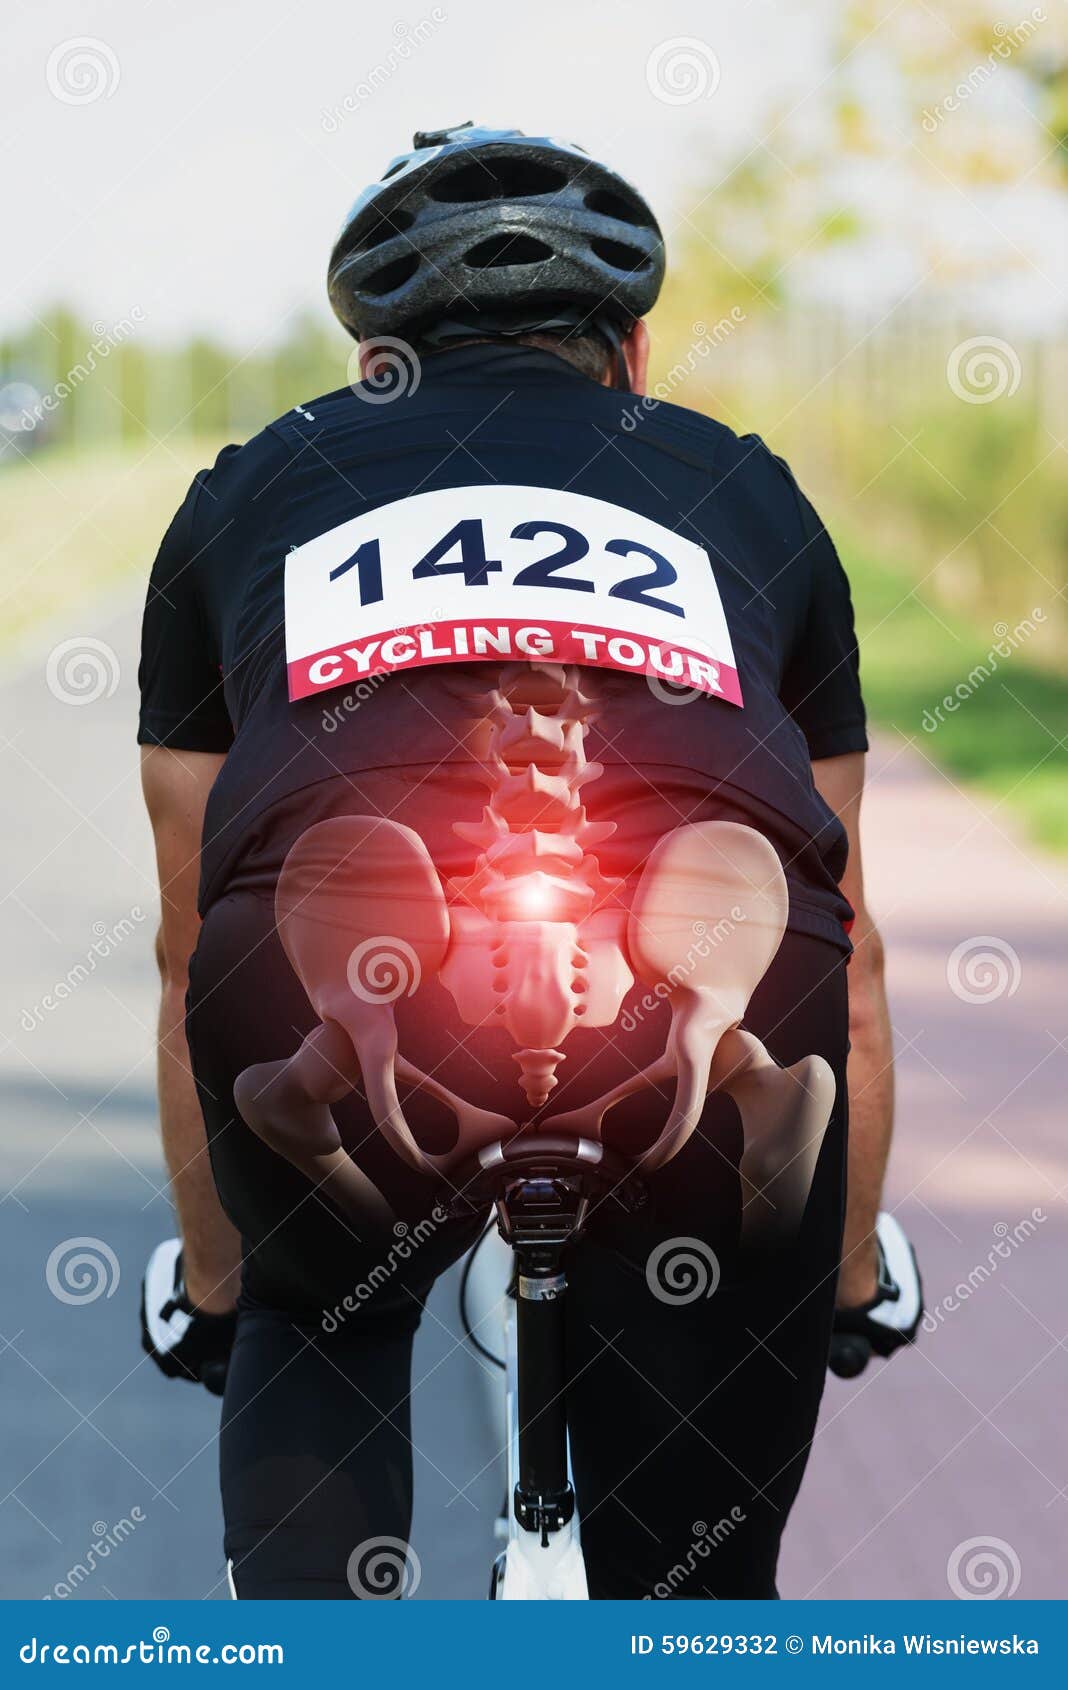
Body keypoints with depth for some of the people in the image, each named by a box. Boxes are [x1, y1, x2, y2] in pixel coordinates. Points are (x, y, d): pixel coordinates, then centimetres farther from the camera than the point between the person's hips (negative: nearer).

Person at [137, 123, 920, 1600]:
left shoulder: (248, 493, 34)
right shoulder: (747, 493, 35)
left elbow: (194, 958, 42)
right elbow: (848, 950, 44)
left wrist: (210, 1284, 56)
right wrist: (856, 1275, 59)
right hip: (710, 975, 0)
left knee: (316, 1334, 33)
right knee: (699, 1582, 22)